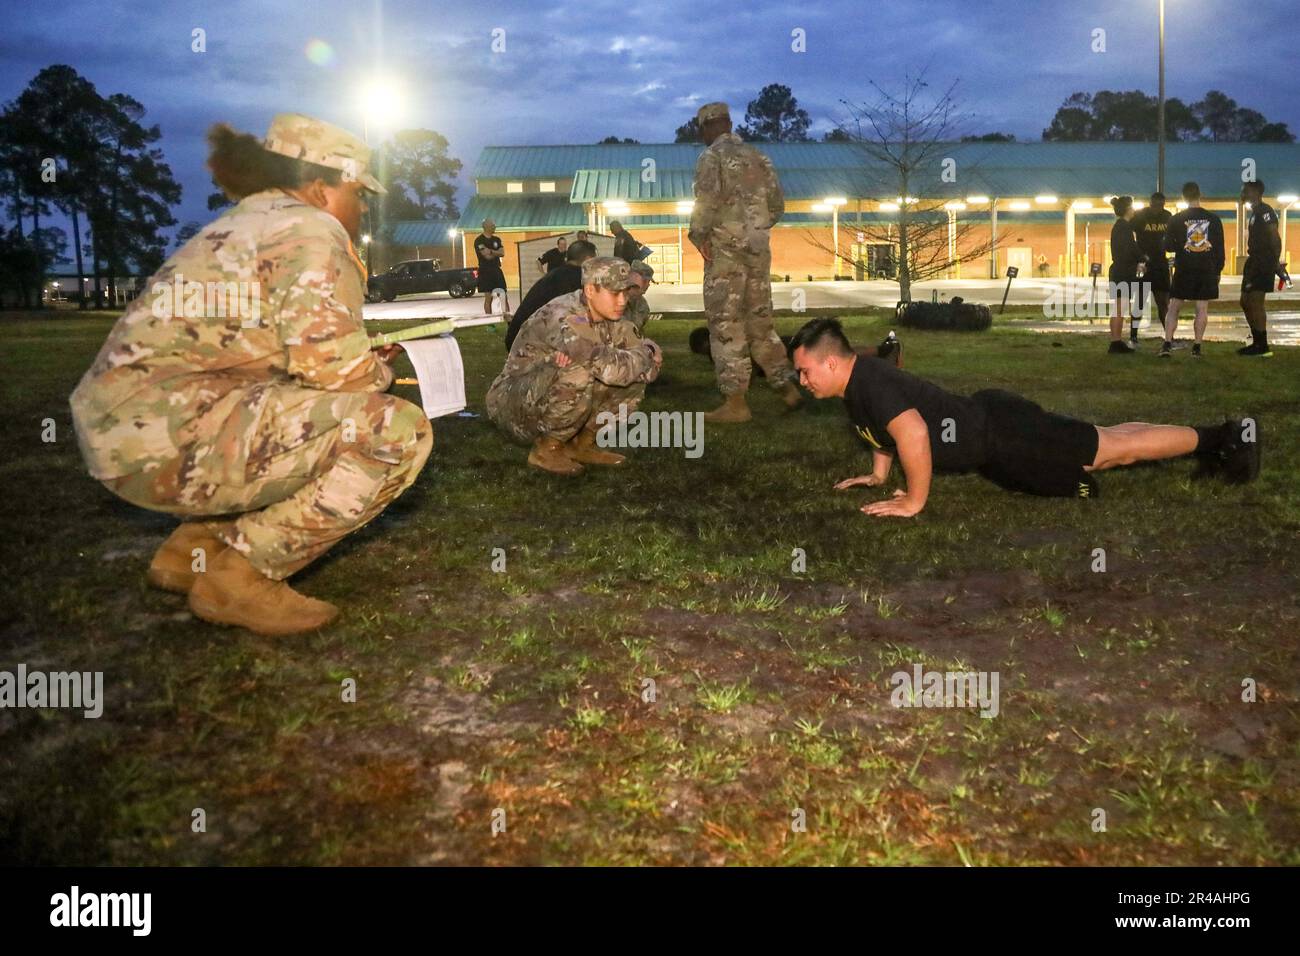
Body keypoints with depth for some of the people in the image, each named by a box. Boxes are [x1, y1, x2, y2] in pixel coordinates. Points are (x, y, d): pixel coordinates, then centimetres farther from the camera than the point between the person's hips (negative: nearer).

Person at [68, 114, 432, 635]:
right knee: (398, 431, -15)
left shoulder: (247, 223, 22)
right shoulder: (311, 232, -8)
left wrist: (365, 364, 18)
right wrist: (381, 372, 4)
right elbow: (331, 366, -17)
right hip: (170, 436, -10)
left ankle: (194, 546, 17)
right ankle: (241, 575, -8)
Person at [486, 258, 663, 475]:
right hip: (513, 407, -8)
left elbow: (651, 364, -3)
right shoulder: (561, 317, -26)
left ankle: (581, 445, 5)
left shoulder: (611, 323, -1)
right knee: (578, 375, -35)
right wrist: (645, 356, -18)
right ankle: (547, 450, -13)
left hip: (551, 405, 8)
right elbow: (610, 367, -37)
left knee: (634, 376, -4)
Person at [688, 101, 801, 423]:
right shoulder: (757, 156, 14)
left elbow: (707, 201, -19)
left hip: (726, 248, -6)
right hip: (759, 248, 6)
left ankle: (735, 402, -4)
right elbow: (777, 204, 14)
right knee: (760, 319, 16)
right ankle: (786, 386, 18)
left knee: (726, 324, -3)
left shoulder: (711, 157, -6)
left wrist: (698, 234, -7)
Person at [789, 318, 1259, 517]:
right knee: (1102, 440, 20)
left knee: (1112, 449, 2)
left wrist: (913, 503, -30)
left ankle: (1224, 437, 15)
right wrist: (878, 474, 19)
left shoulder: (869, 384, -27)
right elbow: (881, 428, 24)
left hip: (1001, 436, -9)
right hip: (986, 417, 9)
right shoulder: (859, 378, 4)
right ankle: (1217, 440, 32)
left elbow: (913, 433, -40)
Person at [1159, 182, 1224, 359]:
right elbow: (1220, 248, 3)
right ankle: (1197, 347, 4)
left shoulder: (1176, 219, -5)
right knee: (1202, 308, 5)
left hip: (1184, 270, -1)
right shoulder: (1214, 219, 0)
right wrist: (1218, 271, 12)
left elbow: (1168, 246, -2)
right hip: (1207, 271, 1)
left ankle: (1167, 344, -6)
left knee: (1174, 307, 4)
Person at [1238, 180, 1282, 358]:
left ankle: (1262, 347, -8)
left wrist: (1276, 263, -22)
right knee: (1246, 303, 12)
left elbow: (1275, 239, -18)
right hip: (1254, 262, 10)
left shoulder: (1265, 211, -12)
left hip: (1264, 263, -10)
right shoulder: (1254, 213, 18)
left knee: (1255, 303, -11)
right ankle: (1257, 343, 19)